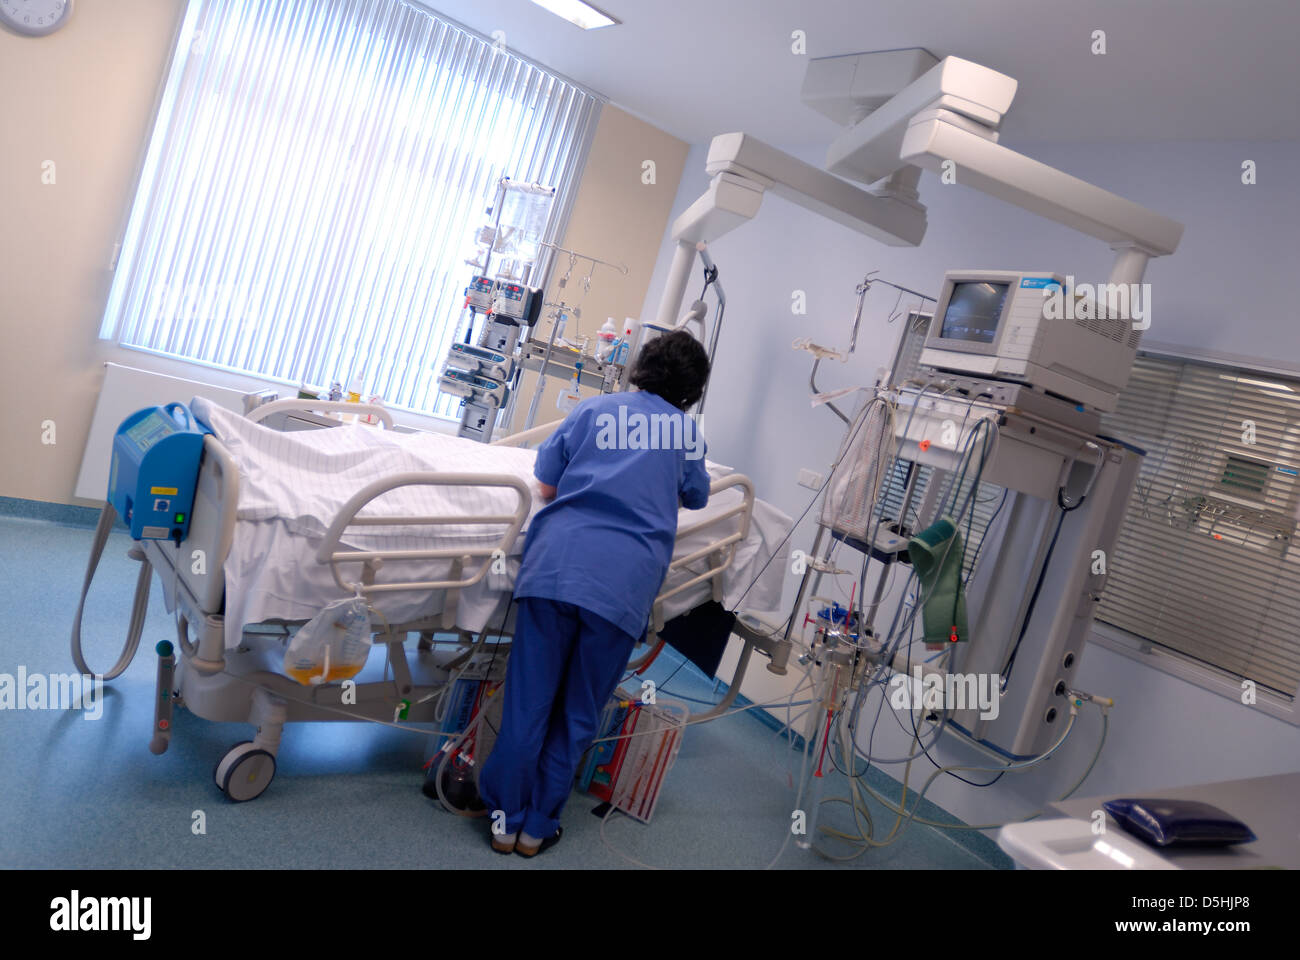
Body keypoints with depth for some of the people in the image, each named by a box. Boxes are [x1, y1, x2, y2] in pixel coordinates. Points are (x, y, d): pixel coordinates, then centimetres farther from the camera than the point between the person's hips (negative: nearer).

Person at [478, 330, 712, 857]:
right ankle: (537, 827, 25)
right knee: (578, 715, 14)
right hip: (626, 581, 0)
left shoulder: (594, 408, 14)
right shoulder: (686, 428, 15)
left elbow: (545, 485, 16)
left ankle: (506, 817, 22)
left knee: (528, 701, 12)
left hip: (558, 562, 0)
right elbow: (696, 497, 30)